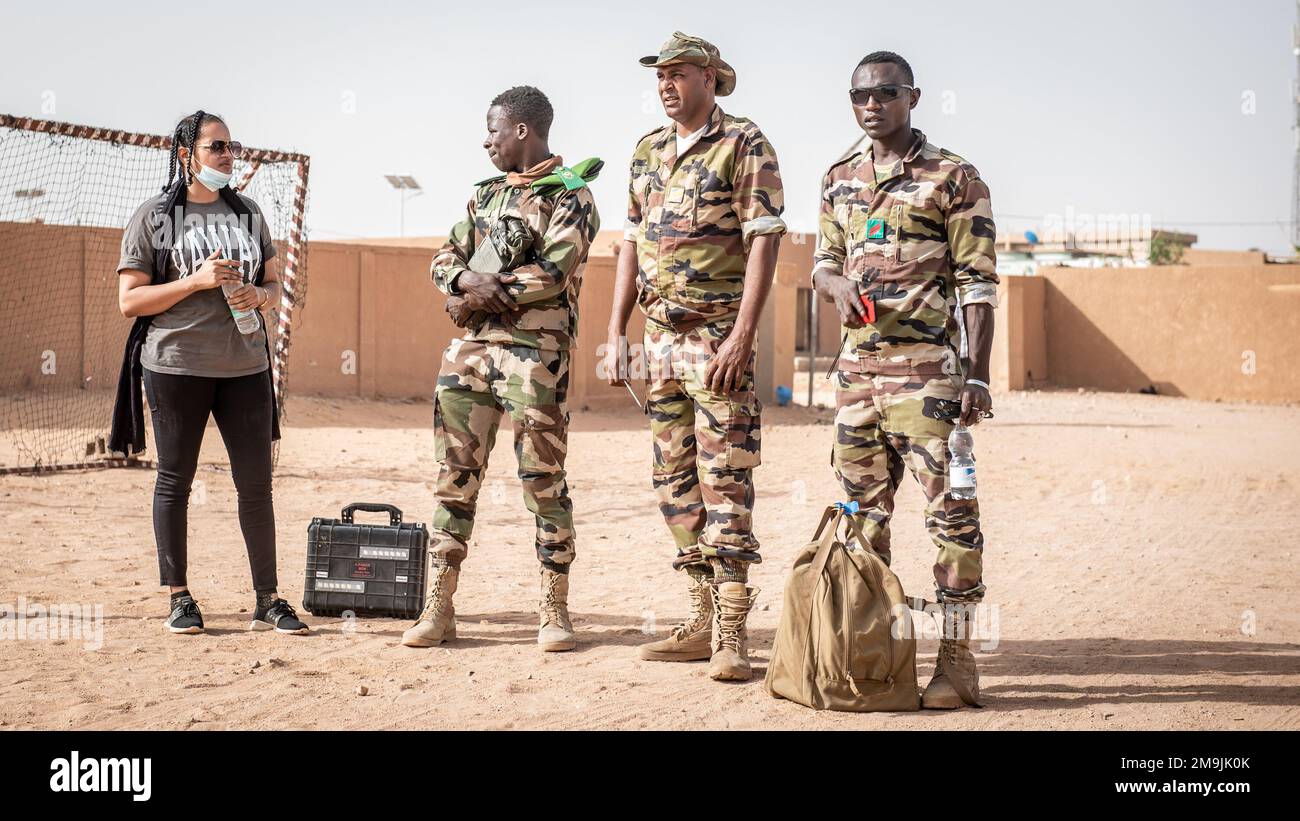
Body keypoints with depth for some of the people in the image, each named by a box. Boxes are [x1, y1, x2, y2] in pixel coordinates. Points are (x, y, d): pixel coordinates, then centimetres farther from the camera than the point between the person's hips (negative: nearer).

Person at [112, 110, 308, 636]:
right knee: (174, 480, 4)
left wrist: (258, 295, -6)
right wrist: (197, 281, -16)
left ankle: (267, 602, 9)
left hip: (245, 366, 4)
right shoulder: (153, 217, -1)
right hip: (176, 366, -3)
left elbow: (273, 285, 18)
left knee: (256, 483, 2)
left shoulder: (247, 213, 13)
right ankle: (180, 598, 15)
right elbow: (129, 301, -5)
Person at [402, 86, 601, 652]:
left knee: (543, 482, -3)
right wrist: (469, 278, -7)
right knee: (456, 478, 5)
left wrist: (481, 300, -9)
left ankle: (554, 612, 5)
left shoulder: (571, 196, -2)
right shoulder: (486, 195, 20)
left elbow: (554, 270, -15)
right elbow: (444, 260, 17)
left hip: (535, 351, -6)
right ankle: (438, 609, 9)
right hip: (470, 348, 7)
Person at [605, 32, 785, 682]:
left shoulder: (744, 146, -6)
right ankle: (702, 620, 17)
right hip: (661, 337, 7)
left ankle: (731, 633, -6)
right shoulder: (648, 151, 15)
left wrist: (741, 336, -20)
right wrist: (616, 333, 11)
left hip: (718, 337, -7)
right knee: (675, 480, 9)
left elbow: (764, 239, -12)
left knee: (724, 480, -8)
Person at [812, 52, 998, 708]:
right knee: (860, 511, 10)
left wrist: (977, 375, -12)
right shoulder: (839, 180, 15)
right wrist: (836, 284, -3)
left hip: (928, 368, -6)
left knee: (949, 510, -7)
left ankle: (957, 660, -2)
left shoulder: (954, 178, -1)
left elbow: (977, 284, -4)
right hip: (857, 364, 6)